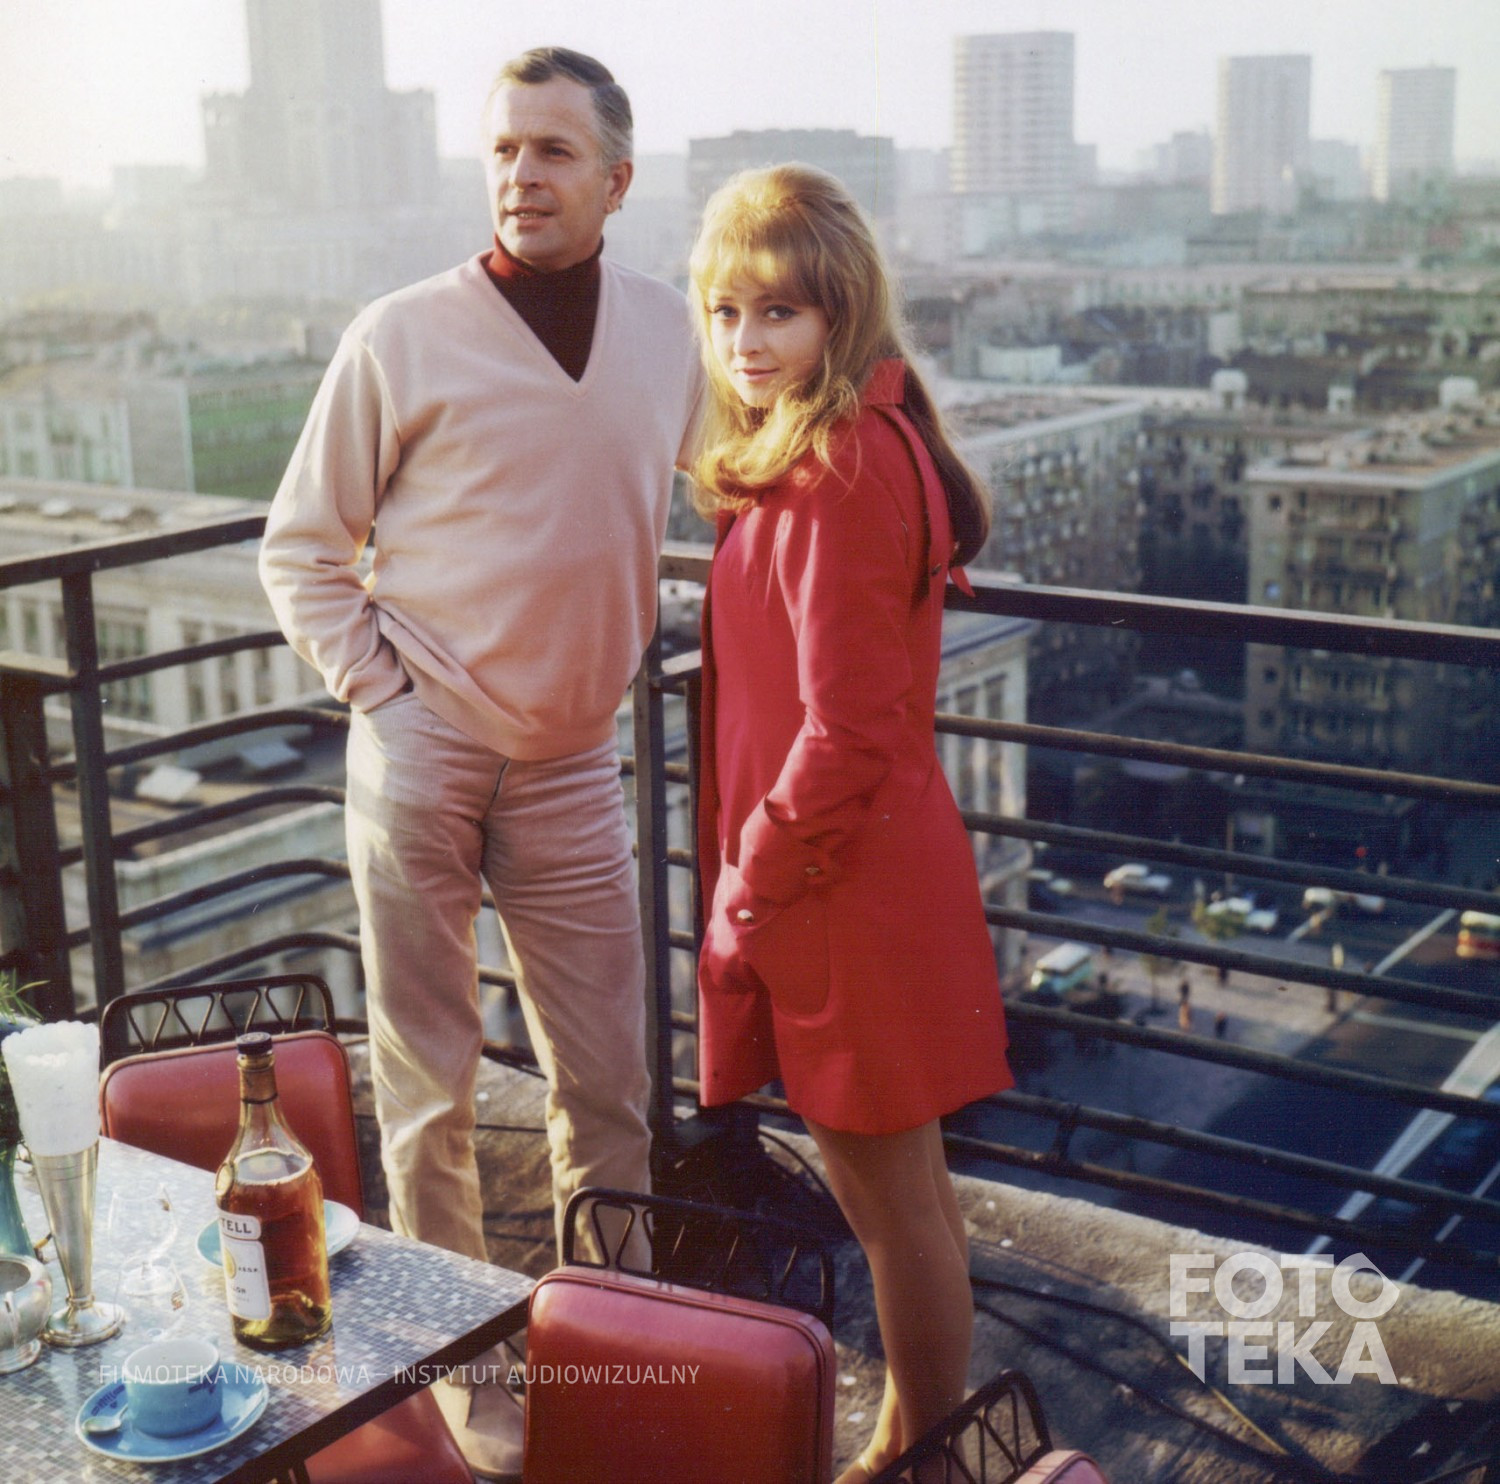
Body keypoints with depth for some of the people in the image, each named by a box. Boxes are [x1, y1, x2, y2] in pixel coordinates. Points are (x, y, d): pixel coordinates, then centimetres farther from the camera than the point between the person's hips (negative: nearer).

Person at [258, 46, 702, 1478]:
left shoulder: (665, 329, 3)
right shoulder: (404, 337, -8)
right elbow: (300, 546, 1)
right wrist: (379, 687, -7)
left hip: (575, 762, 4)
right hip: (423, 753, -3)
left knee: (606, 1077, 10)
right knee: (427, 1079, 6)